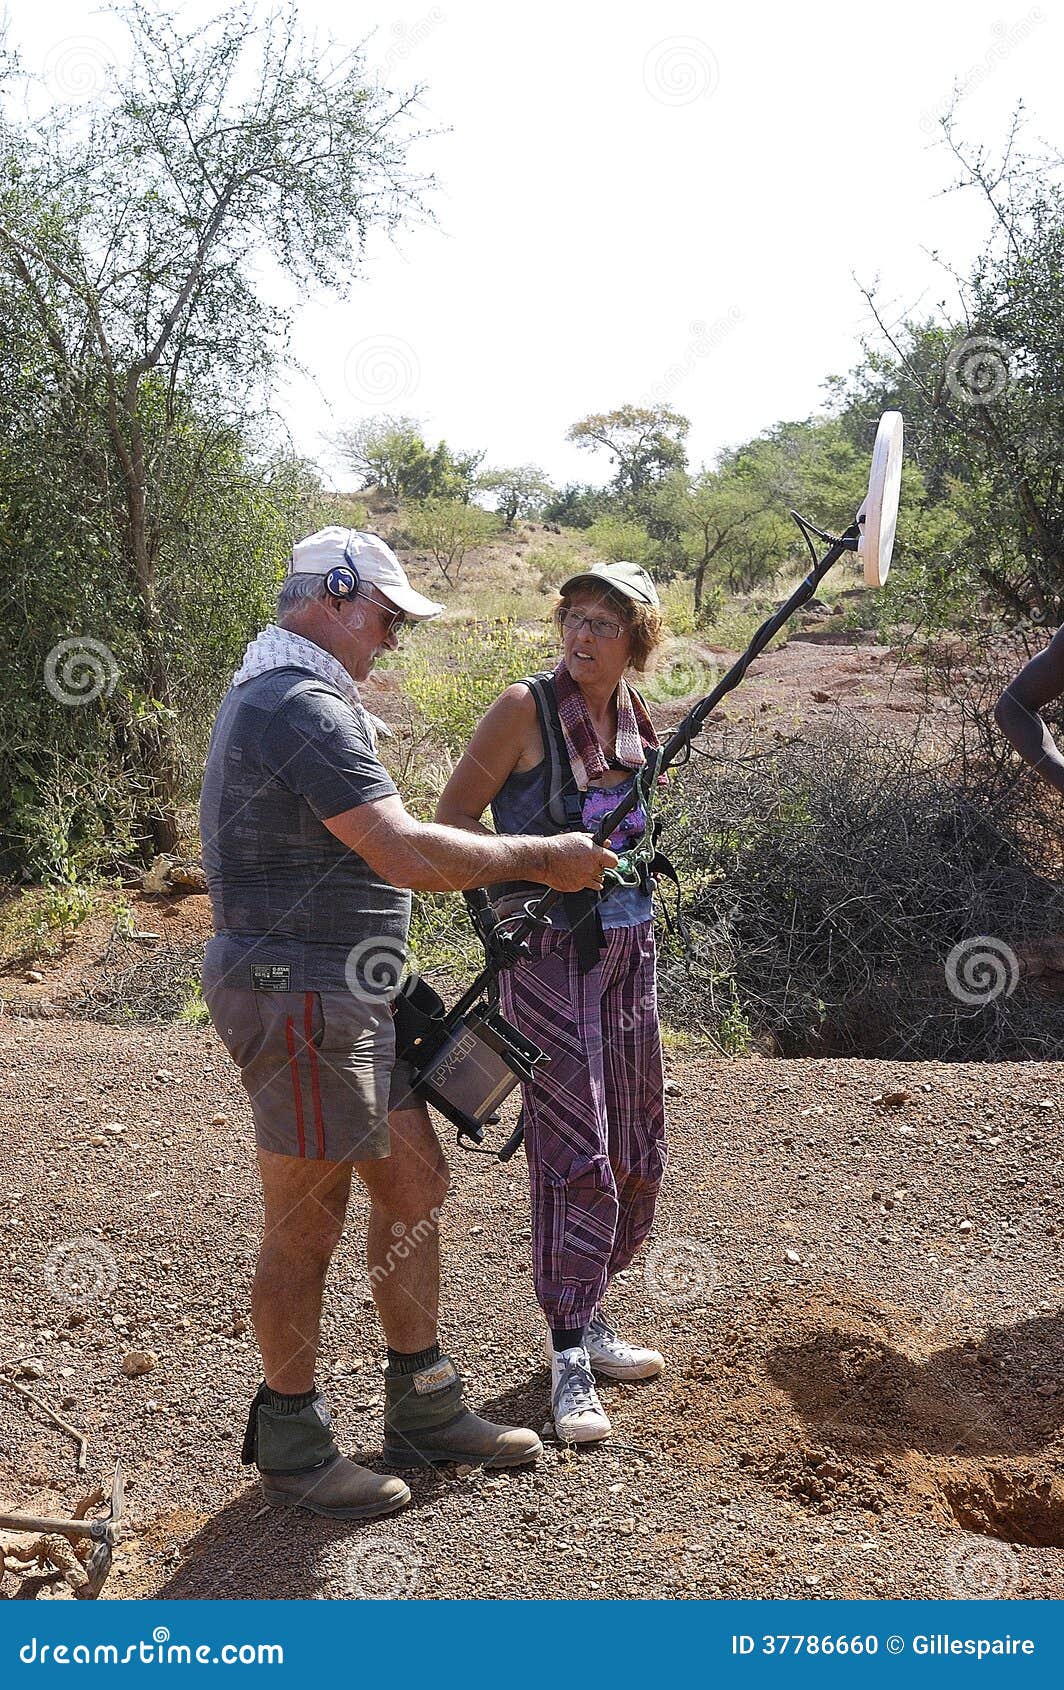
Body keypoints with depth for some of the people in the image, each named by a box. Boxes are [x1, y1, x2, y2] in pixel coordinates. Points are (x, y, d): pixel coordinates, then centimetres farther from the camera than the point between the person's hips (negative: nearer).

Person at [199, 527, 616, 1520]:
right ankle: (291, 1446, 21)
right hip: (300, 1001, -11)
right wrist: (542, 859, -16)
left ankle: (424, 1410, 28)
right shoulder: (300, 704, -18)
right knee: (306, 1226, 3)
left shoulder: (281, 693, 17)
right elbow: (406, 854, -26)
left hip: (349, 999, 11)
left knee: (414, 1185, 15)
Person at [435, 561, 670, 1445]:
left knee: (639, 1152, 13)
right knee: (575, 1154, -8)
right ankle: (570, 1357, 5)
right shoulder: (528, 707, -10)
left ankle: (585, 1312, 31)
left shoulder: (636, 718, 8)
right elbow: (454, 814, -7)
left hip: (629, 942, 7)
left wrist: (631, 857, 7)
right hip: (549, 949, -7)